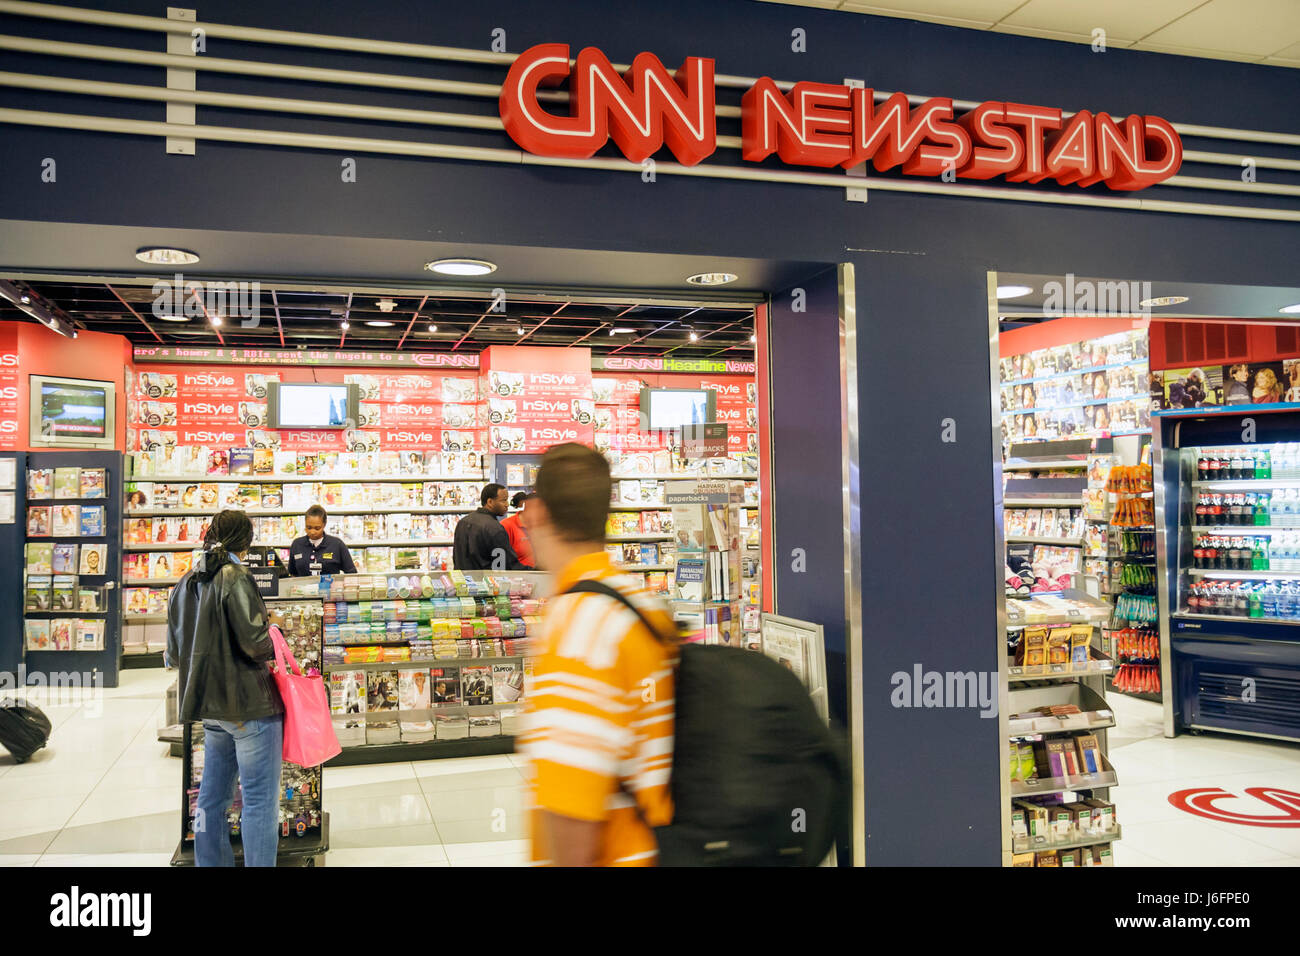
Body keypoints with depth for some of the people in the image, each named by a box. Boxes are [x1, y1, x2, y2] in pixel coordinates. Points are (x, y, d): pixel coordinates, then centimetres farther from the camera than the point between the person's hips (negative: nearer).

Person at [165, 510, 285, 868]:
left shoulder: (185, 584, 11)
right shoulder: (235, 578, -14)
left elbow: (174, 653, 16)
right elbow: (256, 643, -19)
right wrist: (272, 625, 1)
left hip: (210, 709, 8)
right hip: (250, 704, -8)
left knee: (213, 796, 17)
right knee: (260, 799, -2)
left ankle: (211, 863, 26)